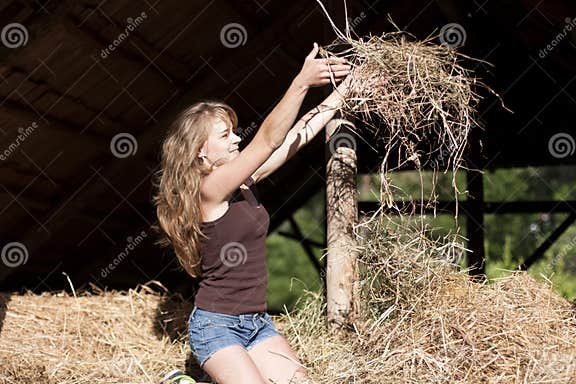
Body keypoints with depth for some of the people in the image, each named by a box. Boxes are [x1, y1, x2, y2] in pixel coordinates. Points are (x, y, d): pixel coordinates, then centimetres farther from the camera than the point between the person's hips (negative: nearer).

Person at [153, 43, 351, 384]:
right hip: (216, 326, -8)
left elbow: (298, 136, 6)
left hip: (257, 322, 8)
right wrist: (302, 82, -31)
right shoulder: (209, 189, -17)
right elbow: (269, 140, -25)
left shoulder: (243, 183, 6)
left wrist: (341, 92, 2)